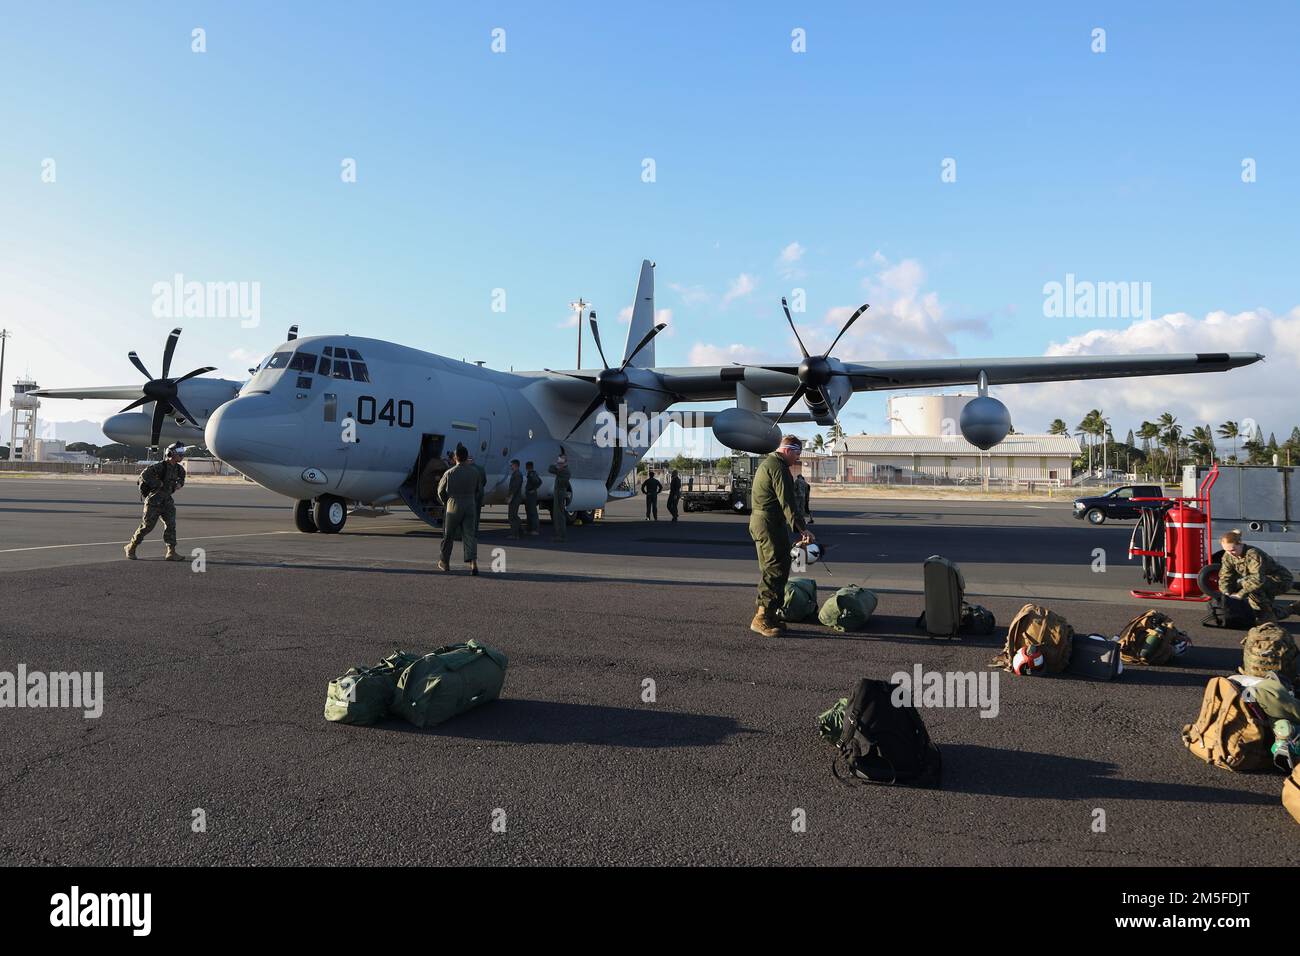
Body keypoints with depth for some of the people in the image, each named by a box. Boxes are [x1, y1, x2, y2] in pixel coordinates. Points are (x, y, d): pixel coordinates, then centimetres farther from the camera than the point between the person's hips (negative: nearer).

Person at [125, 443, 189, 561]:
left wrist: (179, 484, 7)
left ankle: (171, 553, -8)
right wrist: (158, 484, -21)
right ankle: (130, 547, 20)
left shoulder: (179, 469, 6)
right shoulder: (160, 466, -16)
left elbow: (181, 479, 28)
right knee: (147, 526, 0)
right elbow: (144, 475, -24)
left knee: (171, 524, -6)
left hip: (167, 501, 6)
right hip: (154, 501, -6)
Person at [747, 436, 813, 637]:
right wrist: (802, 529, -21)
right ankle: (762, 617, -13)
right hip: (770, 524, -11)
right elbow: (787, 501, -20)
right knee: (776, 569, -11)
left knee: (770, 569, 14)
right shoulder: (778, 467, -13)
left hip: (759, 521, 11)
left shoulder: (766, 463, 21)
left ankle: (767, 614, 18)